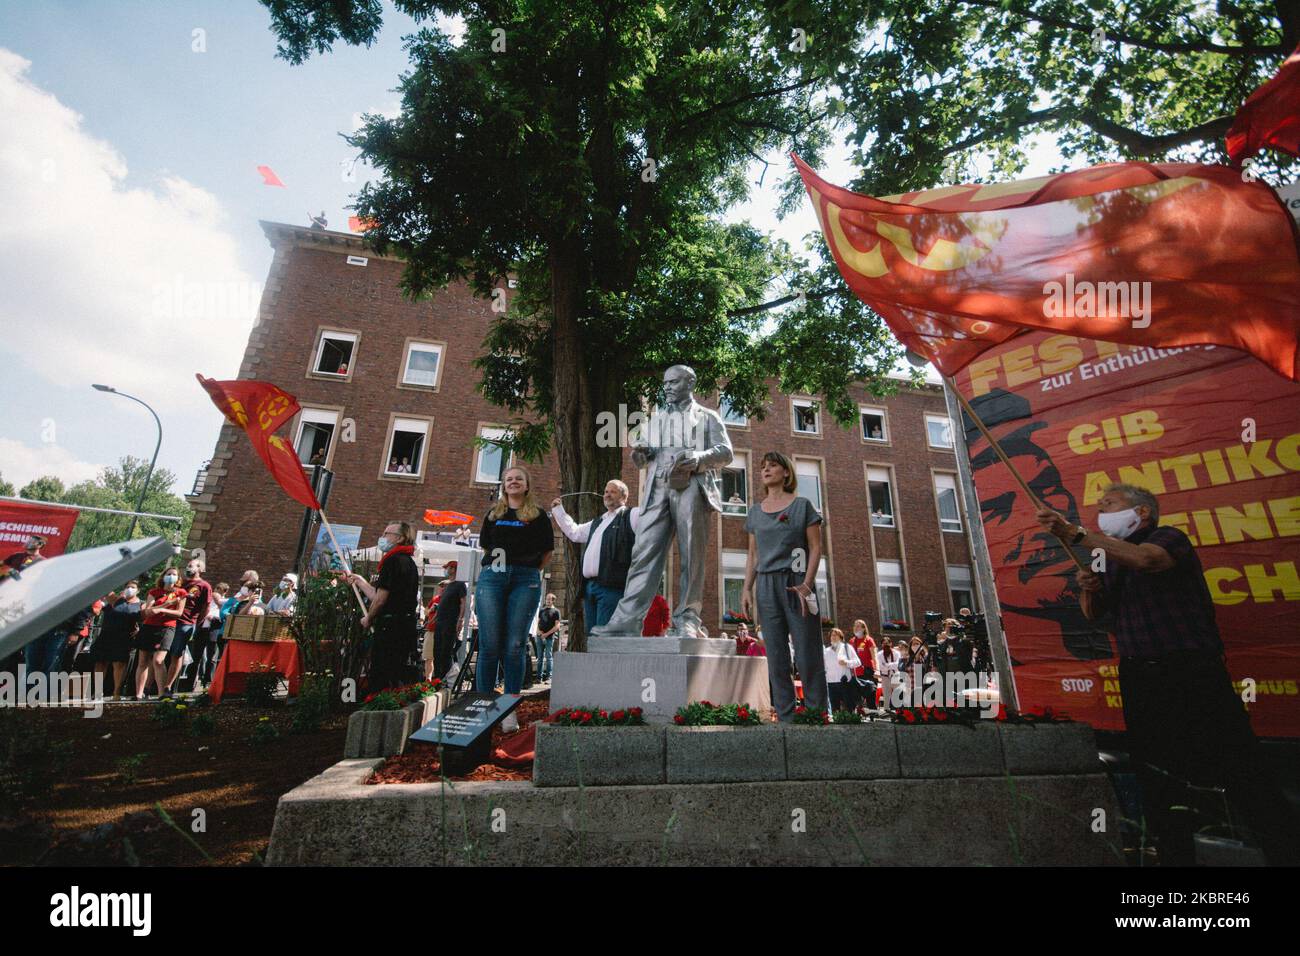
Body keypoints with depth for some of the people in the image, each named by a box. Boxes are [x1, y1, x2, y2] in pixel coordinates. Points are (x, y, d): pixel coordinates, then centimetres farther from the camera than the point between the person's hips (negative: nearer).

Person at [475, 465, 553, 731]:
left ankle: (510, 709, 4)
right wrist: (497, 564, 13)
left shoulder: (538, 515, 11)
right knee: (489, 645, -1)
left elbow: (547, 550, 13)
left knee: (514, 646, -3)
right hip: (492, 577, 2)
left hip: (525, 580, -2)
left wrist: (530, 570, 9)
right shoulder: (493, 513, 18)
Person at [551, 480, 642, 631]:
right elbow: (574, 532, 40)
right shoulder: (596, 523, 29)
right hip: (589, 586, 8)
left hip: (611, 586, -8)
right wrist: (558, 510, 41)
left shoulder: (631, 516, 5)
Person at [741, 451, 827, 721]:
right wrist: (747, 589, 3)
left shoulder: (802, 505, 3)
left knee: (807, 654, -3)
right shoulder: (755, 512, 14)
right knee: (776, 657, 5)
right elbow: (753, 555, 14)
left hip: (796, 582, -3)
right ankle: (786, 717, 13)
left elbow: (815, 548, -2)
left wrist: (807, 583, -14)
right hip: (766, 586, 4)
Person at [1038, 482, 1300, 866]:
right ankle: (1175, 857, 21)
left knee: (1243, 776, -6)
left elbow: (1146, 559, -28)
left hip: (1193, 674, -6)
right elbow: (1094, 614, 15)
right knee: (1158, 784, 11)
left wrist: (1075, 533, -33)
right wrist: (1088, 589, -7)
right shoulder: (1109, 558, 16)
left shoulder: (1169, 538, -4)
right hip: (1140, 680, 6)